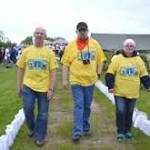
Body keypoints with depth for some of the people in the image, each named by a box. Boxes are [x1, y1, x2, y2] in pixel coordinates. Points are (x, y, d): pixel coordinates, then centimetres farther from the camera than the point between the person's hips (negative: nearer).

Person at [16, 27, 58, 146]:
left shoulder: (49, 52, -2)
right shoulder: (26, 51, 2)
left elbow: (53, 72, -2)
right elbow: (20, 69, 7)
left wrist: (51, 89, -8)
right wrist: (19, 86, 5)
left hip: (44, 87, 0)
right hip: (28, 86, 1)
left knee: (43, 114, 6)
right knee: (28, 109, -4)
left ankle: (40, 137, 23)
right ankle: (32, 128, 28)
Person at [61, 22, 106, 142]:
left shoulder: (95, 44, 4)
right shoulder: (71, 45, -3)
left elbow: (100, 60, 10)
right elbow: (65, 63, -3)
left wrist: (98, 73, 1)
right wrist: (65, 79, -6)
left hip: (90, 80, 3)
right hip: (76, 80, -2)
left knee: (87, 106, 14)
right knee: (78, 106, -6)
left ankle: (85, 127, 30)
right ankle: (77, 132, -3)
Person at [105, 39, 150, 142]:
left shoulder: (138, 60, 7)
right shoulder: (117, 59, -3)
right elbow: (110, 74, -4)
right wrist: (110, 86, -11)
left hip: (133, 93, 3)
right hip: (119, 92, -3)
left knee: (129, 113, 12)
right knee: (121, 112, -4)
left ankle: (128, 131, 26)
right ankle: (121, 132, 8)